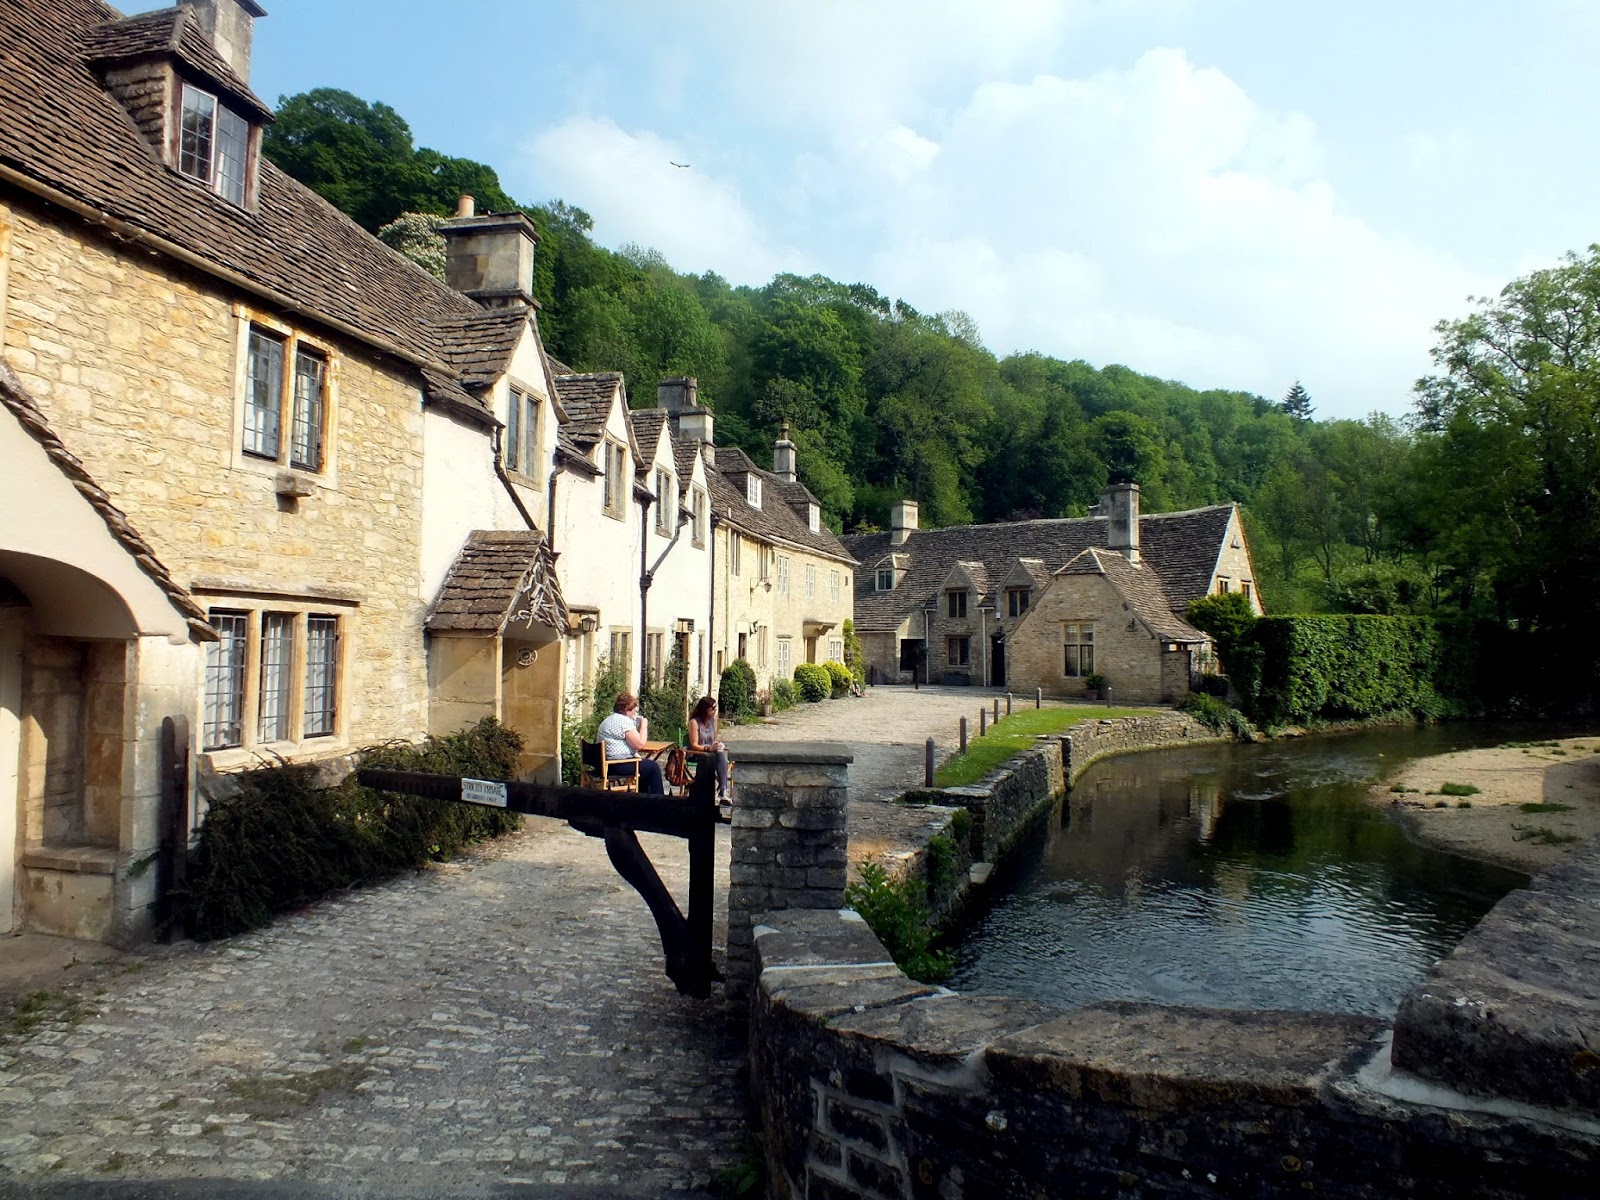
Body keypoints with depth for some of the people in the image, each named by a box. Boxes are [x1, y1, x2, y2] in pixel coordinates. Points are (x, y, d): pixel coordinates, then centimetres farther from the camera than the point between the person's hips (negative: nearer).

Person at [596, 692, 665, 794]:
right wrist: (644, 725, -6)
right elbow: (639, 744, -18)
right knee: (653, 767, 4)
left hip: (607, 764, 11)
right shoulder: (624, 721, -16)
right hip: (617, 765, -11)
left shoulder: (609, 720, 18)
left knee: (645, 763, 27)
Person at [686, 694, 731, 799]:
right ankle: (722, 790, -33)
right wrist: (709, 748, -30)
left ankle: (723, 790, -40)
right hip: (696, 754, -5)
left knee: (722, 754, -32)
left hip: (711, 753, 5)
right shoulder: (694, 722, -11)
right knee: (719, 757, -34)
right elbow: (694, 745, -16)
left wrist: (718, 745, -8)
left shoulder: (713, 720, 9)